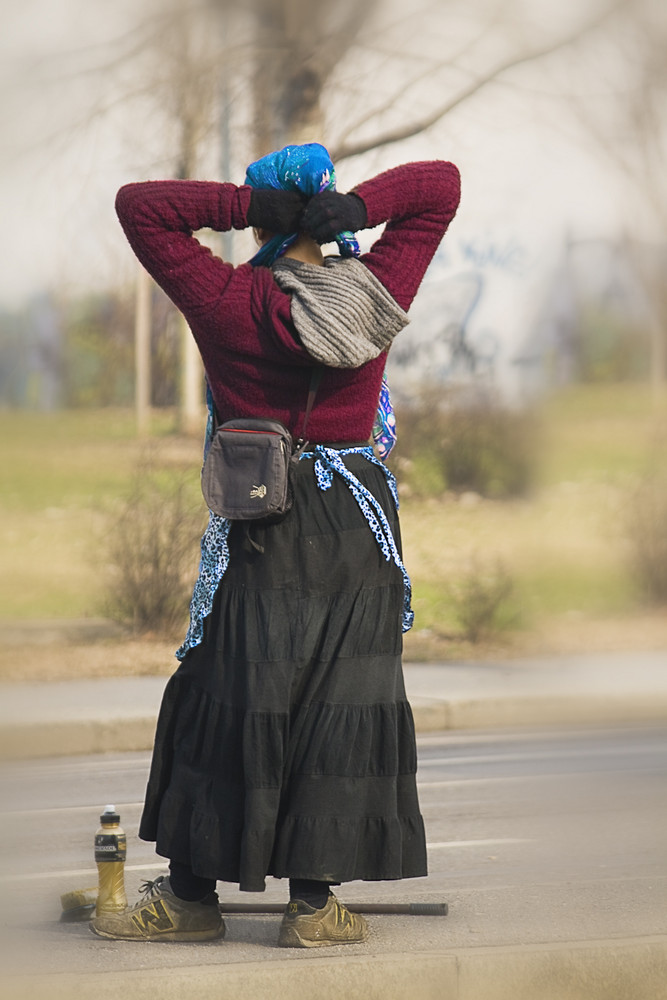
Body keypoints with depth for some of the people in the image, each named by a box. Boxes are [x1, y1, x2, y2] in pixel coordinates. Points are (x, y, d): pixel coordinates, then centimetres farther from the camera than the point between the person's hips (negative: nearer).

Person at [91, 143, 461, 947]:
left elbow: (139, 207, -9)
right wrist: (355, 208, -8)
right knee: (340, 707, 5)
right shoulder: (376, 292, -1)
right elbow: (440, 185, 9)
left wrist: (245, 205, -13)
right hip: (359, 526, 3)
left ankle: (192, 895, 12)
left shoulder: (233, 303, -11)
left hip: (264, 533, -3)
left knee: (225, 705, 6)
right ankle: (315, 901, 5)